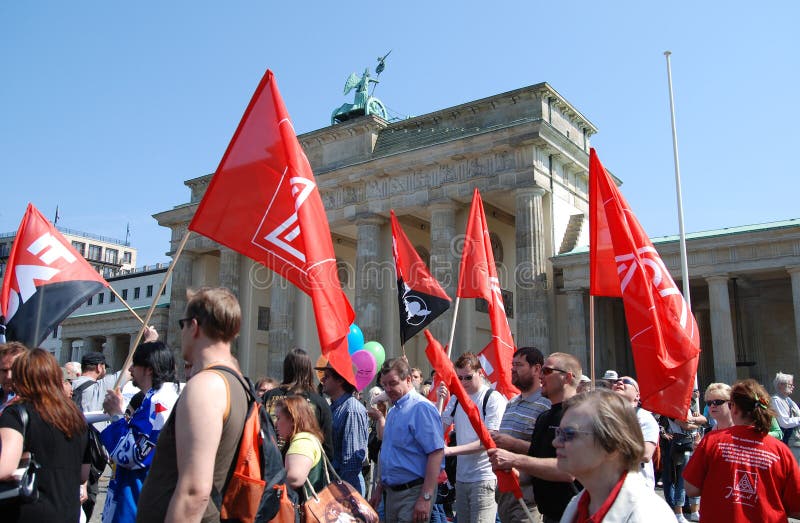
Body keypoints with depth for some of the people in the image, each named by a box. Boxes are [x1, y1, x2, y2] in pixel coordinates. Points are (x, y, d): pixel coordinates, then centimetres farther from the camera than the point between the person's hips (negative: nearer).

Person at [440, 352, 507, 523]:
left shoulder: (494, 398, -10)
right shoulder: (456, 398, 9)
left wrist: (451, 450, -19)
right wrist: (440, 401, -7)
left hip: (484, 478, -6)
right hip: (461, 477, 6)